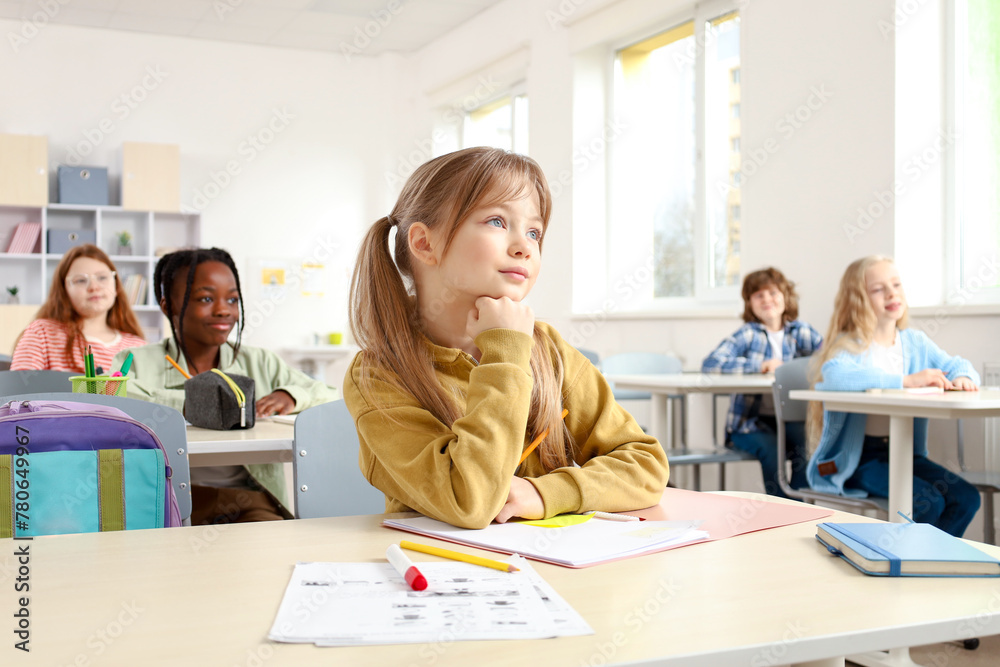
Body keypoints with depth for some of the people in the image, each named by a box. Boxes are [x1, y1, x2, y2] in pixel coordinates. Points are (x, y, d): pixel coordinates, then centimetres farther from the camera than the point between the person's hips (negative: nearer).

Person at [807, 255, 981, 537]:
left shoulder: (916, 342, 13)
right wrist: (907, 380, -33)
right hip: (856, 457, -6)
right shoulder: (849, 345, -8)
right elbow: (835, 375, -30)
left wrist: (962, 377, -15)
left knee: (966, 497, -11)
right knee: (928, 502, -23)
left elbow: (954, 364, 12)